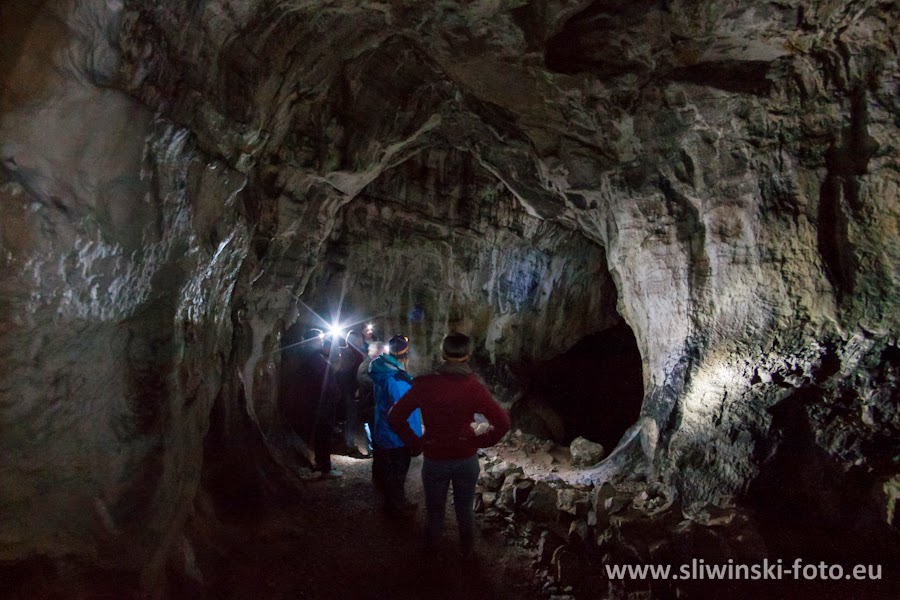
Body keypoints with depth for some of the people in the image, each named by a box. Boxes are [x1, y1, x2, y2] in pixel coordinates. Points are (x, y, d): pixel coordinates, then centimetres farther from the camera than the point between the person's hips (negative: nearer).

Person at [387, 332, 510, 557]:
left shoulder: (424, 385, -17)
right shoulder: (474, 388, -18)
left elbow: (394, 417, -13)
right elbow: (502, 423, -17)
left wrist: (415, 442, -2)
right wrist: (480, 441, -3)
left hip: (434, 460, 0)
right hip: (466, 460, 0)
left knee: (434, 511, 23)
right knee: (465, 509, 23)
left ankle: (430, 550, 45)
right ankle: (466, 551, 43)